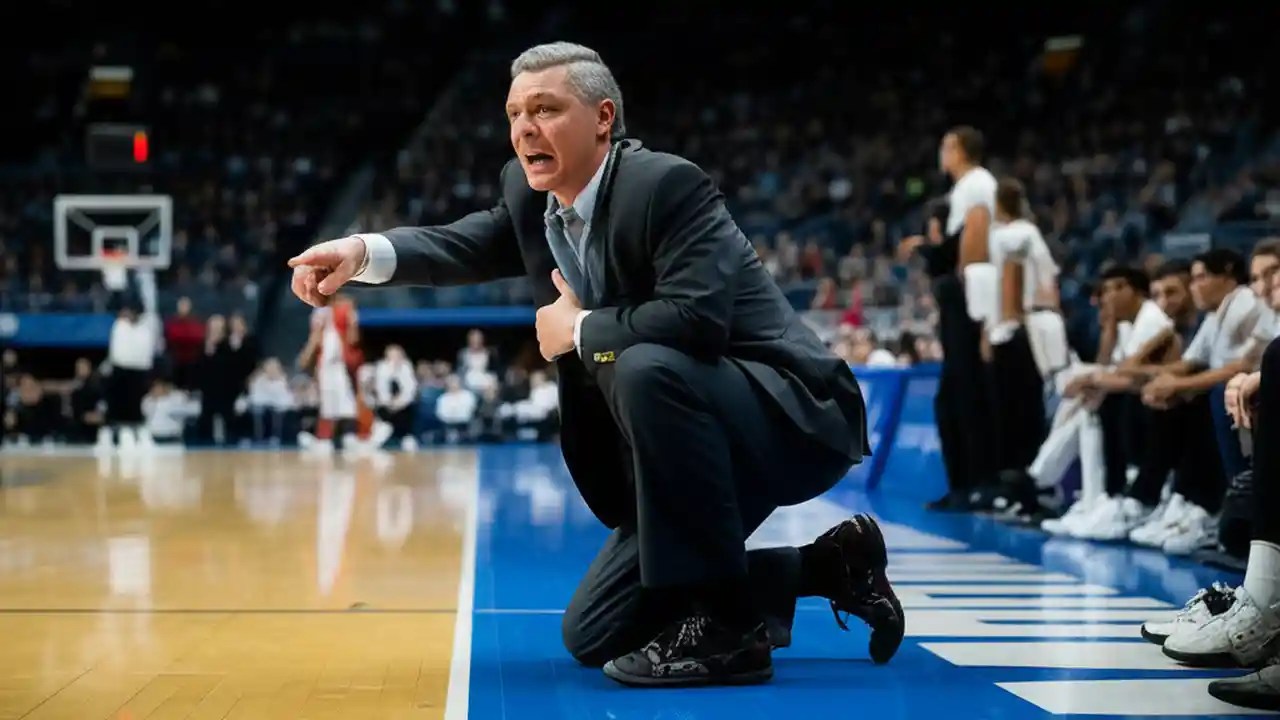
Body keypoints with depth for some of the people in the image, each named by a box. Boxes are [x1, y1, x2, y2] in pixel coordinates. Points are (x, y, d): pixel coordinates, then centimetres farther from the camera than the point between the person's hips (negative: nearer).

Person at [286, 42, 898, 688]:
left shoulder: (668, 184, -21)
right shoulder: (530, 197, 4)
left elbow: (696, 317, -34)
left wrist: (578, 331, -20)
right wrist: (363, 252, -27)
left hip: (788, 419, -9)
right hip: (687, 453, 9)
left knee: (644, 368, -38)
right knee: (592, 636, 8)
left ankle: (725, 622, -25)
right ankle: (825, 567, 17)